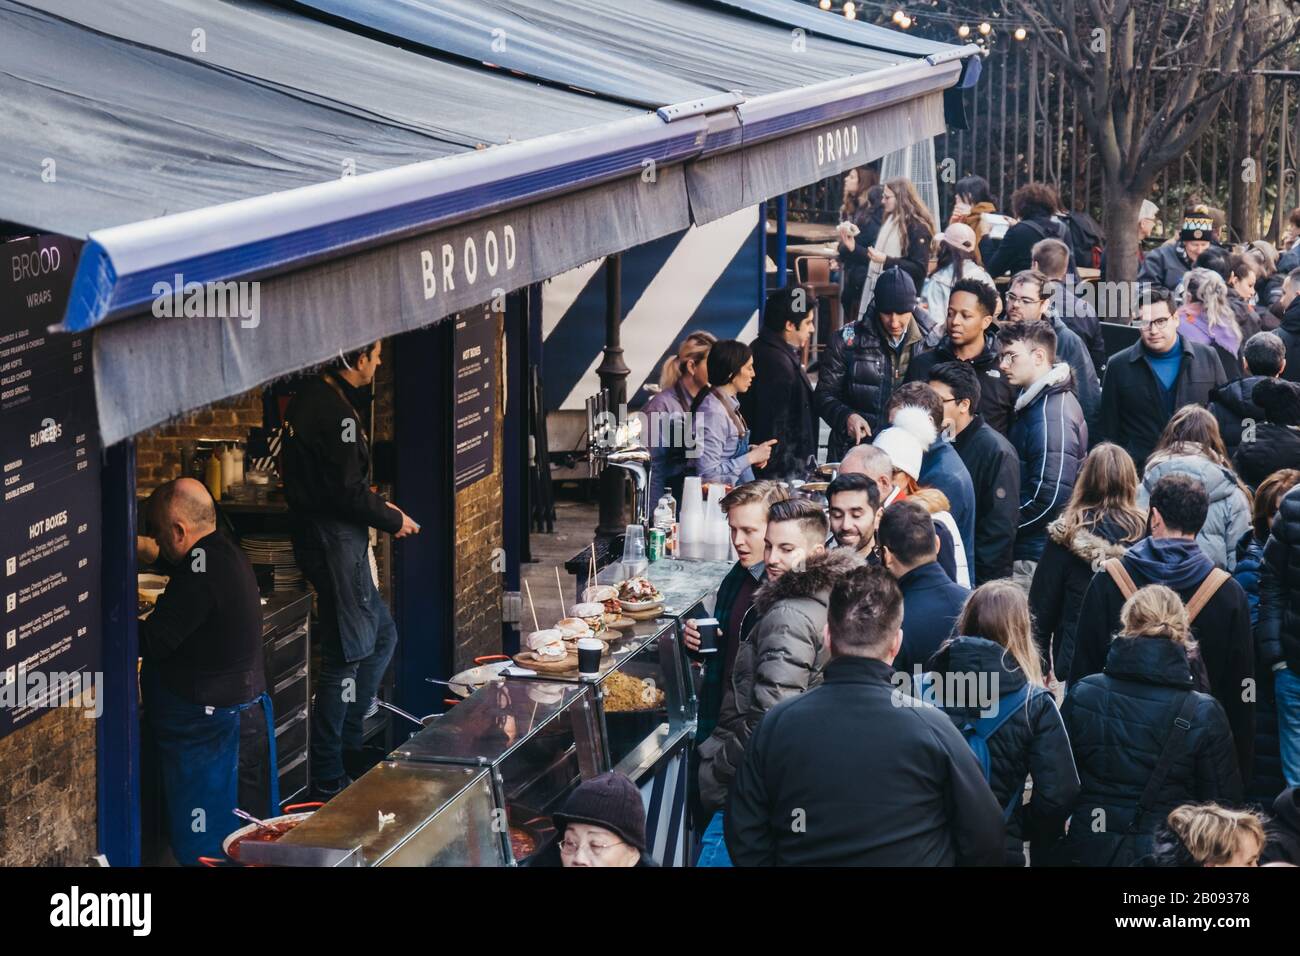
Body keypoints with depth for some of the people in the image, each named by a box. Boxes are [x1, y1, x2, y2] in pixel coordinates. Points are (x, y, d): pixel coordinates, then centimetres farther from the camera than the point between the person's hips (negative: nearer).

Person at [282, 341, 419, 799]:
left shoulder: (309, 398, 12)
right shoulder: (336, 412, -20)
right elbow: (348, 493, -20)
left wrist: (377, 506, 14)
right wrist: (392, 519, -5)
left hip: (321, 534, 11)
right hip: (335, 541, -11)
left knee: (382, 635, 19)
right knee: (347, 654, -5)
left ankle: (347, 743, 25)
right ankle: (328, 779, 0)